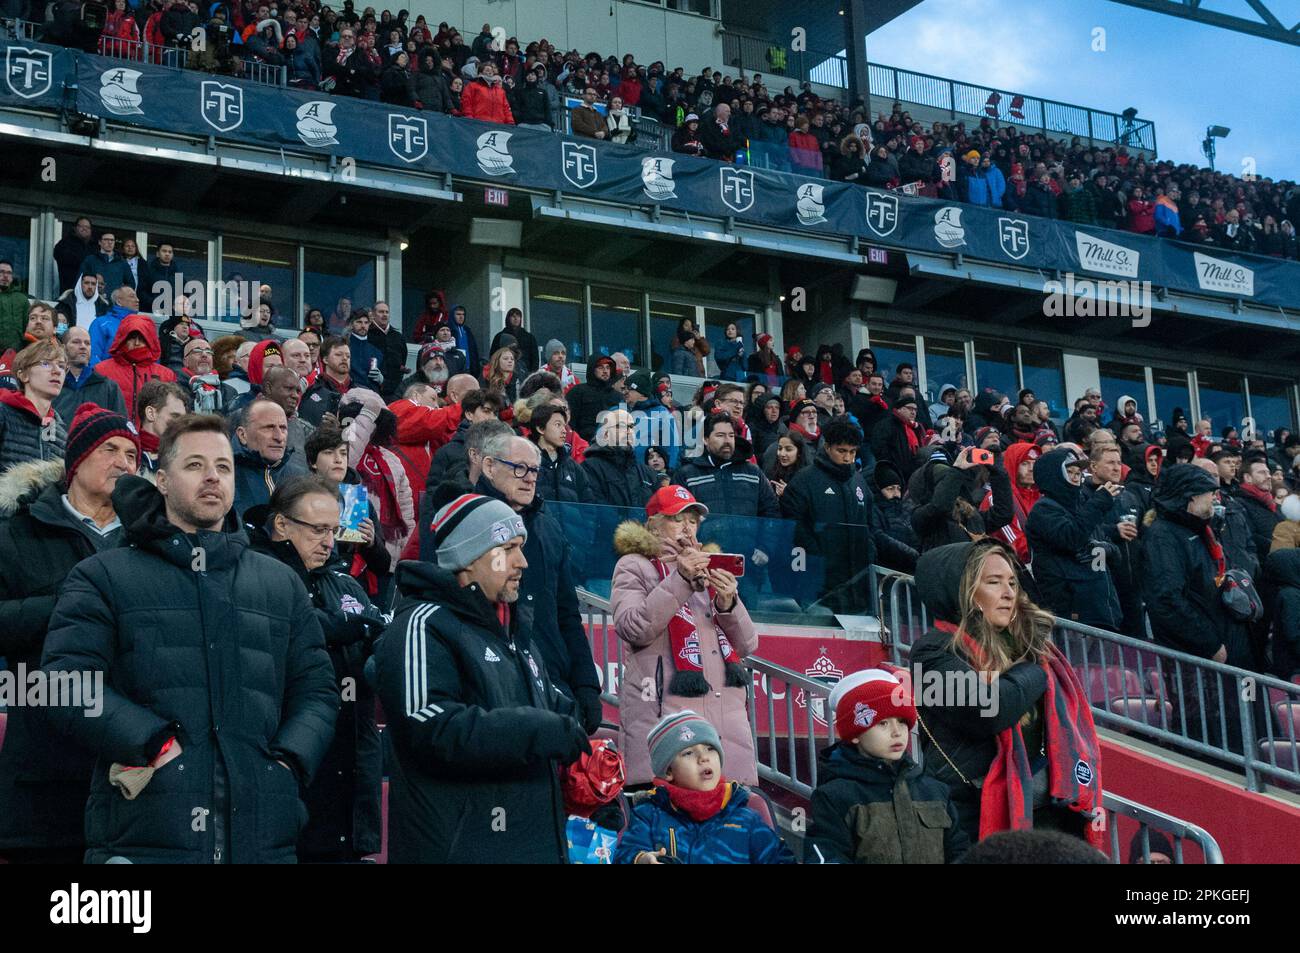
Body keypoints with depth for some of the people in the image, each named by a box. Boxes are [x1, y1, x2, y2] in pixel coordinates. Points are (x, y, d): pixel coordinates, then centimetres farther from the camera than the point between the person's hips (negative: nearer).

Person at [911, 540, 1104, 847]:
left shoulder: (1028, 641, 12)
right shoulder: (936, 652, -8)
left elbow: (1066, 726, 15)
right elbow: (991, 709, -24)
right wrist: (1035, 672, -6)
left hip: (1049, 811, 6)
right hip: (978, 819, -6)